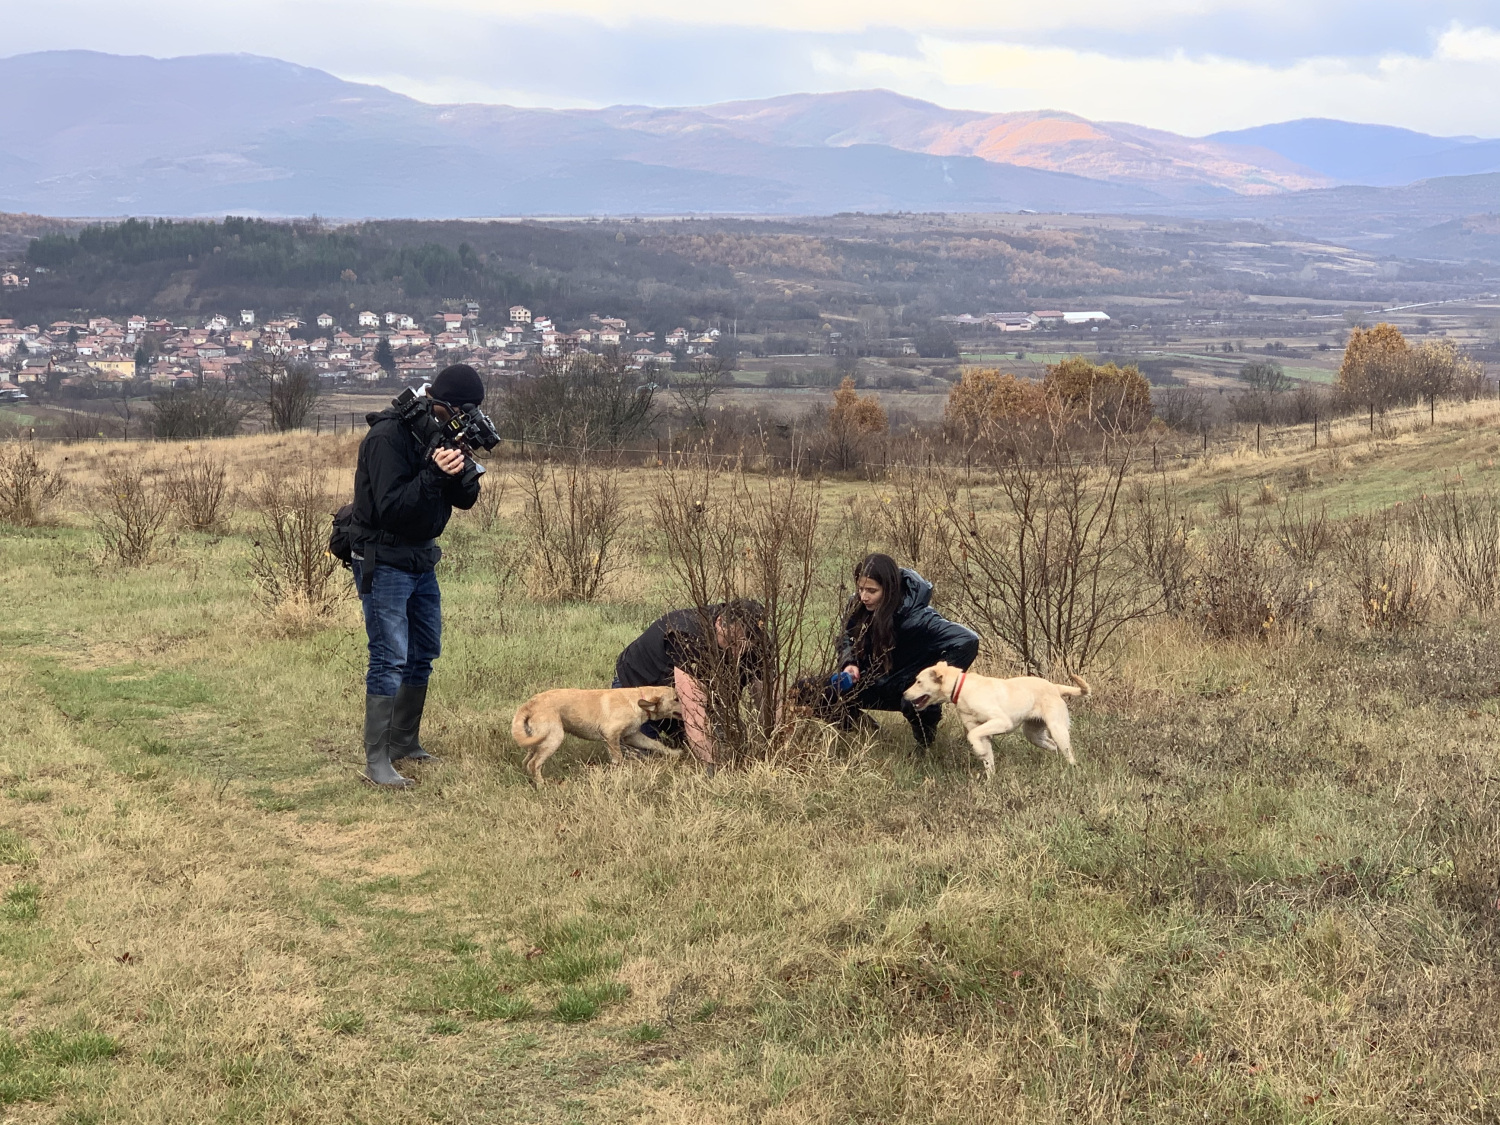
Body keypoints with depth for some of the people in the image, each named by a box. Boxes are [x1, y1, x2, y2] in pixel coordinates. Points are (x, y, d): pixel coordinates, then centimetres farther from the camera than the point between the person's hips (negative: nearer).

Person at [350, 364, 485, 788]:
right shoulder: (388, 437, -21)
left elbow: (466, 500, 1)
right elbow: (390, 507, -26)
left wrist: (461, 473, -20)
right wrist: (433, 474, -34)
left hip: (422, 560, 9)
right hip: (384, 561, -9)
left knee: (423, 654, 15)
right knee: (389, 659, -11)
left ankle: (405, 744, 29)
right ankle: (376, 762, -9)